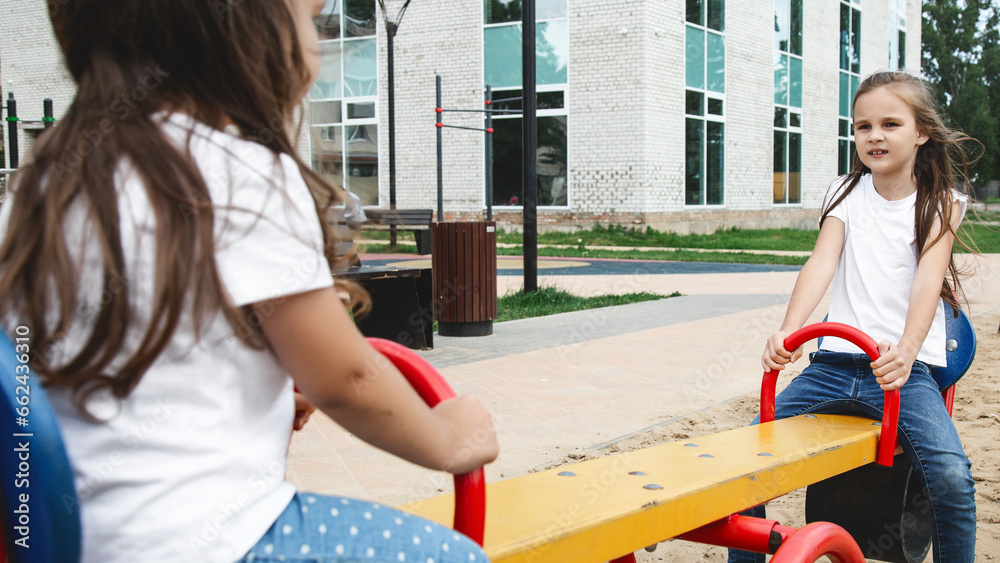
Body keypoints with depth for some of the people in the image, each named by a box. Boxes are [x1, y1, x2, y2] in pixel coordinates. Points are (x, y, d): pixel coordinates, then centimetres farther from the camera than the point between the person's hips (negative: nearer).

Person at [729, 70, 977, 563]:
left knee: (951, 475, -26)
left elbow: (927, 282, -13)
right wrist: (787, 332, -23)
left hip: (905, 365, -3)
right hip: (835, 362, 3)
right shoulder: (847, 192, 10)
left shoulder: (940, 202, 3)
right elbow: (821, 264, -5)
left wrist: (906, 351, -33)